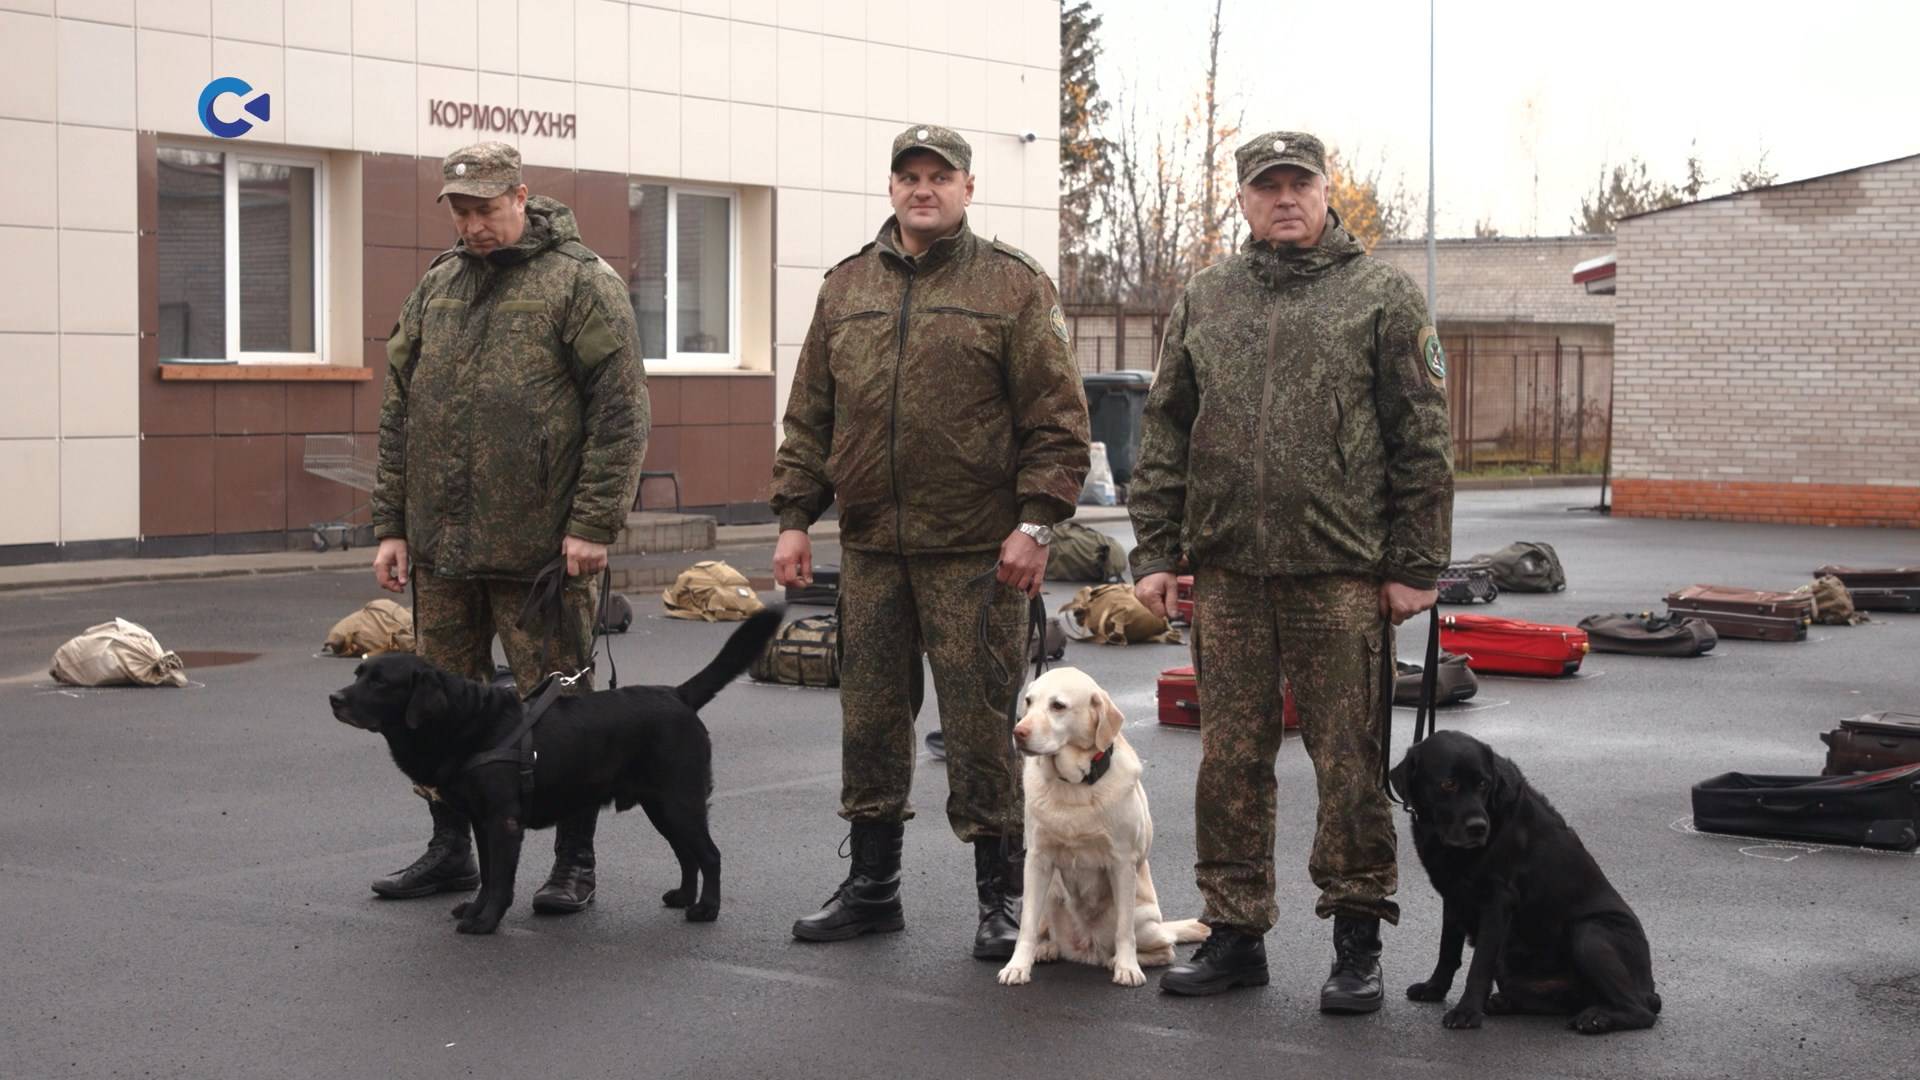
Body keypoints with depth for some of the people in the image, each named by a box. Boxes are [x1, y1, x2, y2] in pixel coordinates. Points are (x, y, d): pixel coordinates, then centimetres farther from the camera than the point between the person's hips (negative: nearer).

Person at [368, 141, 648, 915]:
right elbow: (398, 414, 15)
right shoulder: (436, 288, 13)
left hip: (541, 547, -6)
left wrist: (593, 524, -16)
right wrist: (392, 524, 10)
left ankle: (574, 862, 12)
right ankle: (451, 850, 26)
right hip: (441, 543, 6)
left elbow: (620, 410, -10)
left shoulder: (581, 284, -4)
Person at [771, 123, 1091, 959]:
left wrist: (1036, 521, -11)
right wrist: (795, 517, 9)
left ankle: (1001, 896, 10)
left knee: (980, 721, -1)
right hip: (870, 546, 5)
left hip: (975, 552, -4)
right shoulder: (847, 287, 13)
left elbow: (1057, 419, -4)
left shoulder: (1014, 287, 0)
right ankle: (872, 884, 23)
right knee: (869, 716, 11)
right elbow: (810, 417, 16)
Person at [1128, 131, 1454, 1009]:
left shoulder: (1381, 295, 3)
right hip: (1227, 573, 4)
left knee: (1349, 763, 1)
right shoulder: (1204, 300, 14)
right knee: (1231, 761, 8)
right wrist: (1155, 551, 7)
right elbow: (1164, 434, 14)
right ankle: (1235, 934, 19)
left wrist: (1416, 565, -5)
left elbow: (1423, 438, 0)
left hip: (1342, 574, -3)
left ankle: (1357, 942, 12)